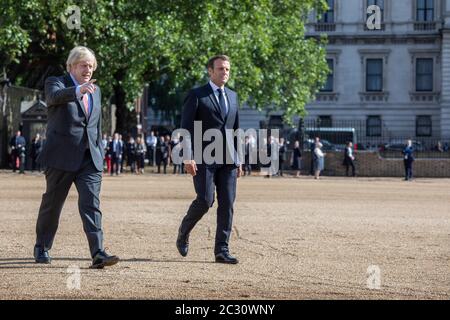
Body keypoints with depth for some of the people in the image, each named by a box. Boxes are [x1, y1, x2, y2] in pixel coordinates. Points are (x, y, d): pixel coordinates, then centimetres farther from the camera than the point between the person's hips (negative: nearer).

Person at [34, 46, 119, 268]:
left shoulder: (95, 91, 17)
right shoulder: (56, 83, -2)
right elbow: (54, 96, -27)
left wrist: (100, 154, 18)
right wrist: (78, 90, -45)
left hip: (90, 158, 4)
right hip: (62, 156, -4)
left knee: (91, 204, -9)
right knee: (52, 204, 8)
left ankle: (98, 254, -19)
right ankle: (42, 249, 26)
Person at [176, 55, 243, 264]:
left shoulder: (232, 96, 17)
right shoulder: (196, 95, -1)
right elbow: (186, 127, -6)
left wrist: (239, 160, 16)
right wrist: (187, 158, -14)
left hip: (228, 160, 5)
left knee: (227, 204, -1)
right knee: (205, 200, -12)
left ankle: (222, 250, 1)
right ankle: (183, 233, 15)